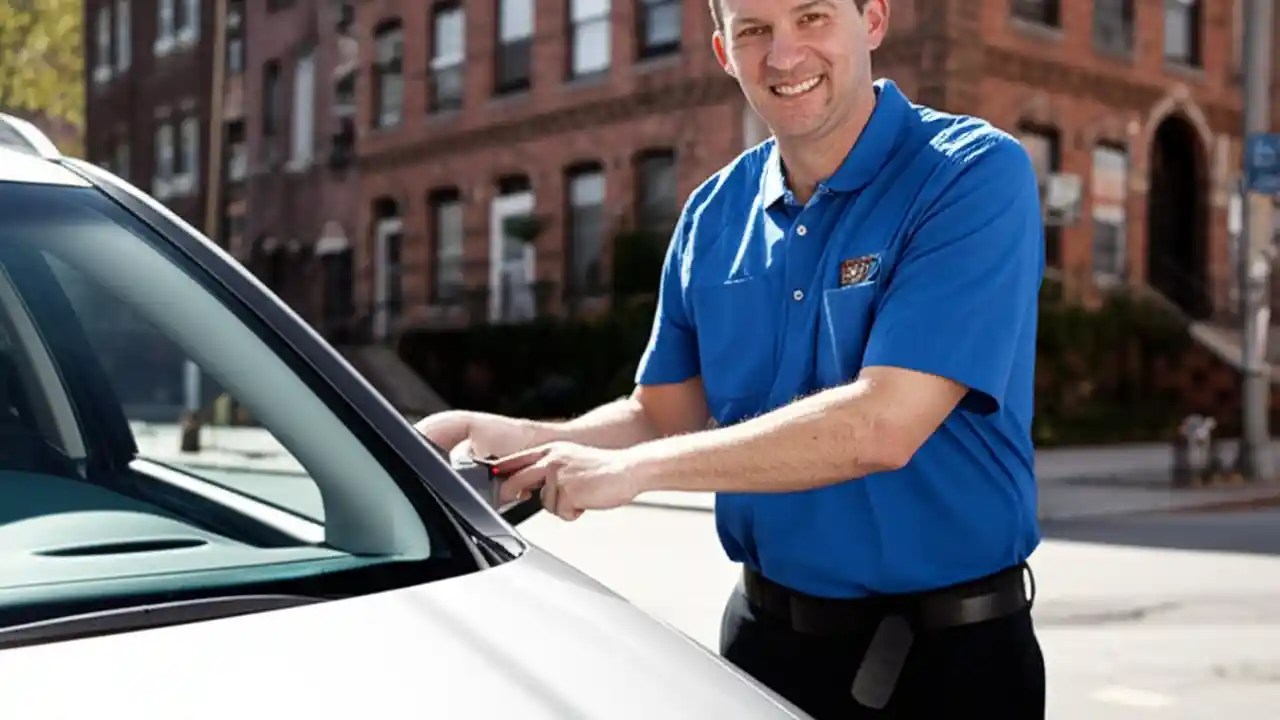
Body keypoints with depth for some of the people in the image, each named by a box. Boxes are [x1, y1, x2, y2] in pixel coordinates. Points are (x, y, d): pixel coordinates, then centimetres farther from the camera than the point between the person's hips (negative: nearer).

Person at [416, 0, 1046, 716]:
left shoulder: (974, 175, -16)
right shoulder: (715, 214, 3)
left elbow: (881, 427, -26)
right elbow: (663, 414, 9)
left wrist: (634, 467, -21)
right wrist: (520, 440, -9)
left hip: (949, 651, -5)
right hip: (765, 629, 5)